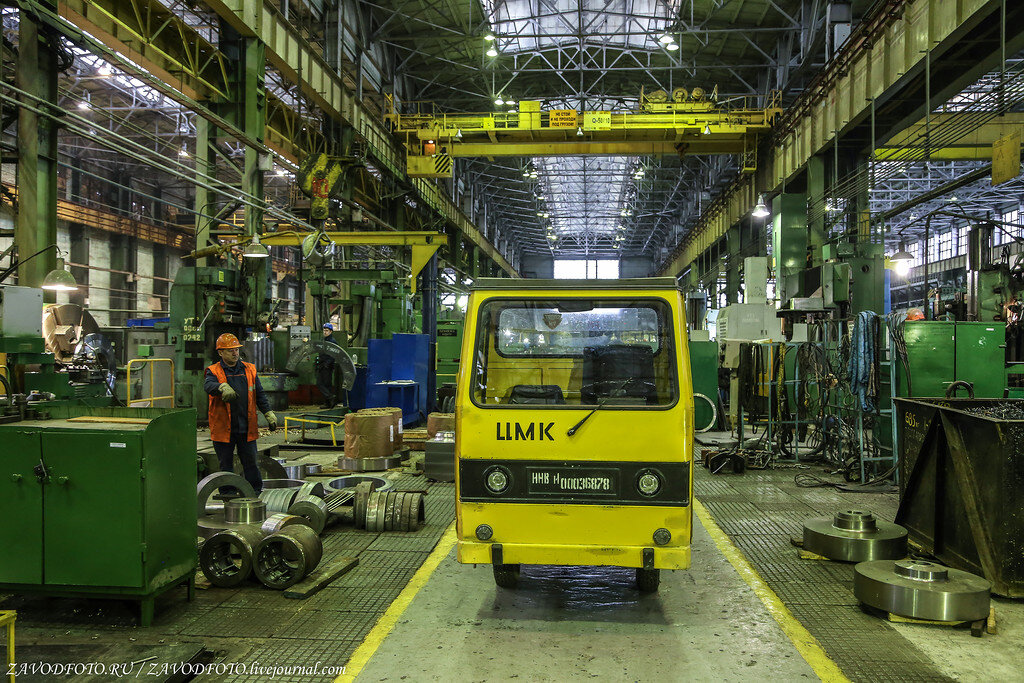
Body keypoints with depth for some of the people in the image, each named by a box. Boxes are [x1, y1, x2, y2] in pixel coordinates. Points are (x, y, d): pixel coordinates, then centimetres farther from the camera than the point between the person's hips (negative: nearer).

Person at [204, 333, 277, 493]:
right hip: (223, 429, -2)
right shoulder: (214, 371, 1)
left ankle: (256, 492, 18)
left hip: (247, 428, 2)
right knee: (226, 465, 7)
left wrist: (269, 413, 2)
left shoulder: (249, 370, 11)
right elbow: (209, 385, -22)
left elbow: (259, 394, 13)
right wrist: (223, 387, -43)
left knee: (250, 462, 6)